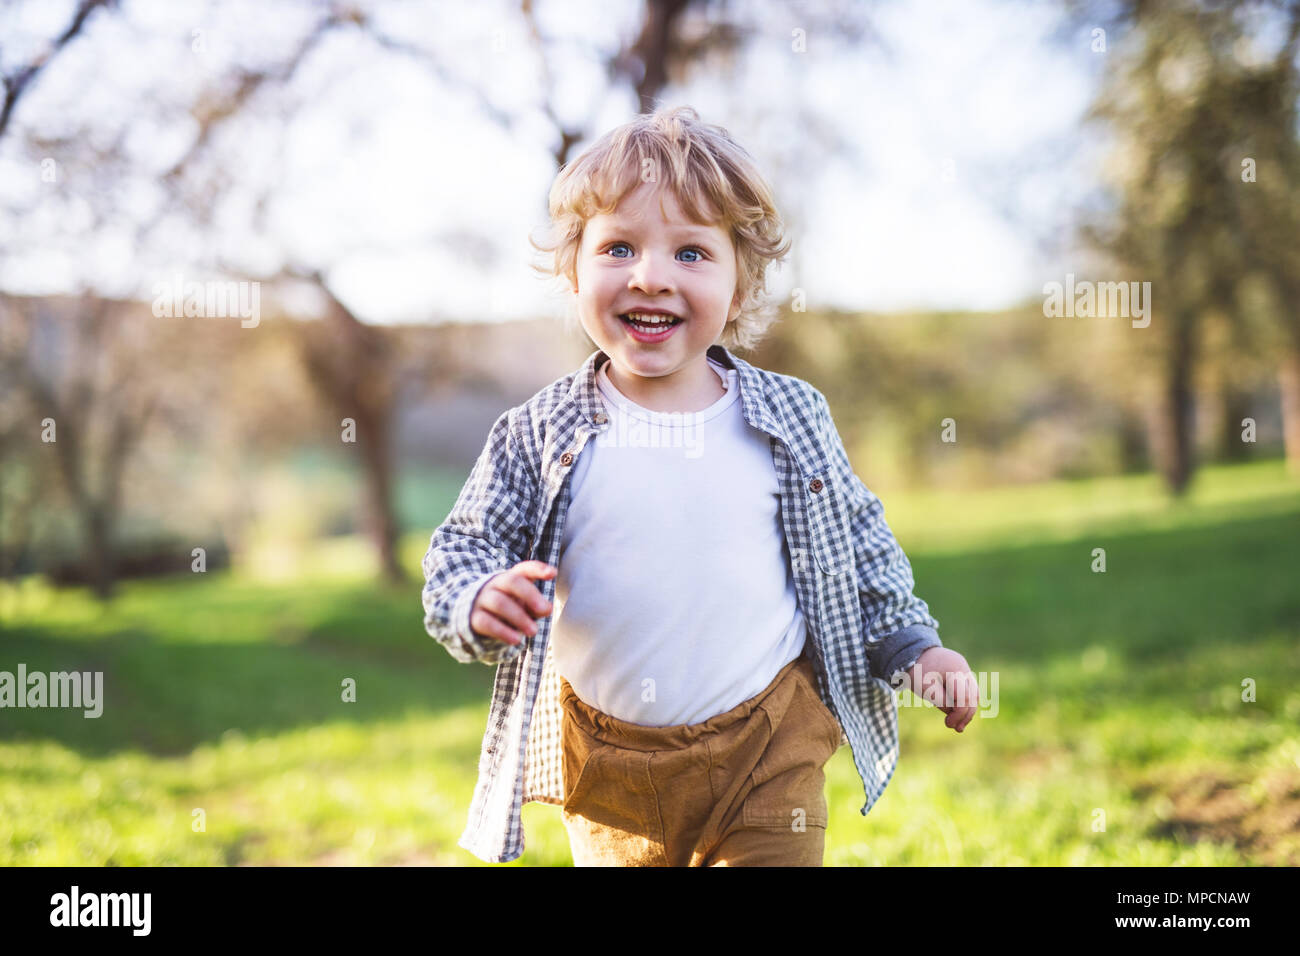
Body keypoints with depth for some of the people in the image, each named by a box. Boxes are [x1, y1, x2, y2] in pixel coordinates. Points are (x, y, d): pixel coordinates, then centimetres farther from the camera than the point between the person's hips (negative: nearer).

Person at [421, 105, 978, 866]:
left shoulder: (790, 417, -3)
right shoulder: (538, 436, -7)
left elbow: (857, 541, 9)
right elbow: (465, 550, -3)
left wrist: (913, 647, 6)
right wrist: (479, 604, -24)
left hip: (767, 754, 0)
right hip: (607, 768, 1)